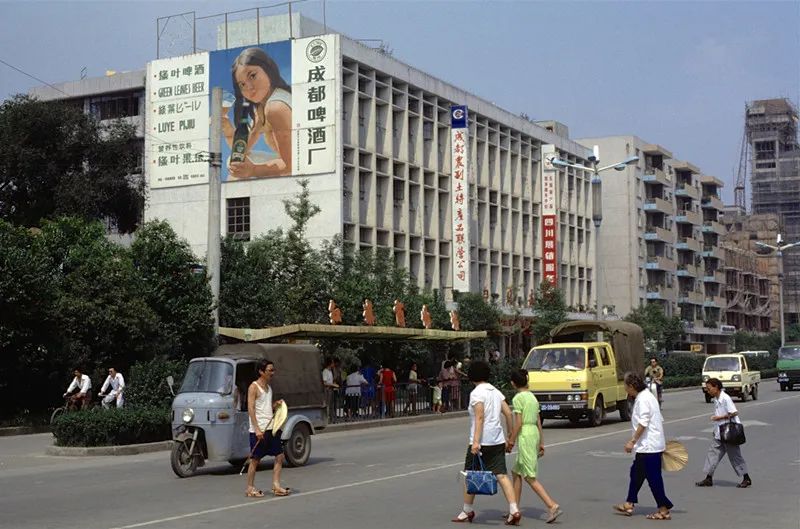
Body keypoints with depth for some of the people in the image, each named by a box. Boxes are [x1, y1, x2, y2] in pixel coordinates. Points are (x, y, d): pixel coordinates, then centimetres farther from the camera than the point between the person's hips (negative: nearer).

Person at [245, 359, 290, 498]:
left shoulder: (269, 387, 15)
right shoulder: (254, 387, -9)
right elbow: (250, 409, -15)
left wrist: (276, 404, 4)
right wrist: (257, 429, -22)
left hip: (271, 427, 8)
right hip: (259, 430, -8)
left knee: (279, 456, 4)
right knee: (255, 459, 0)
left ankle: (276, 486, 8)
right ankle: (250, 488, 9)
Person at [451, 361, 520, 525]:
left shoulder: (476, 393, -10)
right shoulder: (495, 391, 12)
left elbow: (479, 417, -19)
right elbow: (508, 413, 11)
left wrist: (476, 441, -23)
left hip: (481, 442, -7)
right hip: (498, 441, 7)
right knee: (501, 475, 1)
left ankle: (467, 510, 19)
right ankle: (514, 510, -10)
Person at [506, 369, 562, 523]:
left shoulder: (518, 398, -11)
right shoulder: (533, 397, 12)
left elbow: (518, 423, -15)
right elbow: (539, 422, 13)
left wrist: (510, 441, -8)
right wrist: (541, 443, 16)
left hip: (525, 435, -9)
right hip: (535, 434, 9)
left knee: (530, 477, -6)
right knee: (516, 471, 17)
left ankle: (552, 506, -15)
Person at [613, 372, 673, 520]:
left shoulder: (643, 399, -16)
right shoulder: (646, 396, 15)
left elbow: (643, 423, -24)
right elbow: (660, 420, 19)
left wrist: (632, 441, -22)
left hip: (649, 446, -11)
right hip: (647, 445, 11)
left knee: (653, 477, -5)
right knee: (636, 473, 16)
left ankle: (664, 510, 0)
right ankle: (629, 505, 24)